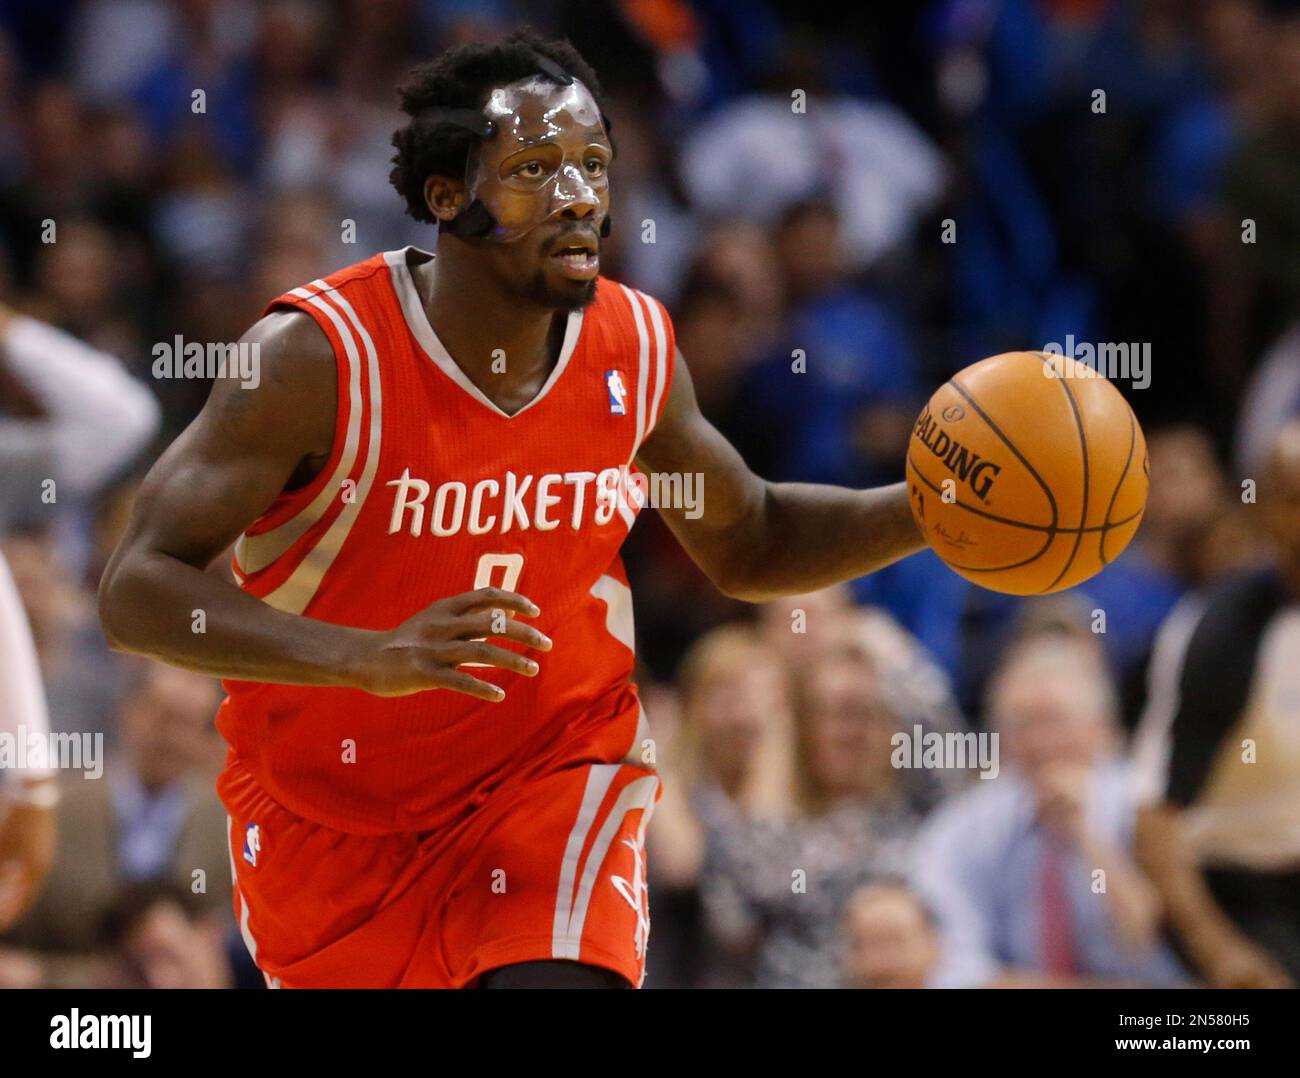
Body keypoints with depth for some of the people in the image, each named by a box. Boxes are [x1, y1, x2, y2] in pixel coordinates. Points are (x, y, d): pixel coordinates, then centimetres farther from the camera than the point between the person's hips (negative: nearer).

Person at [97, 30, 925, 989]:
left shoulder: (634, 349, -8)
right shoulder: (319, 356, -23)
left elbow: (748, 544, 11)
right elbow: (137, 591, -26)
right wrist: (370, 658, -40)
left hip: (552, 769, 1)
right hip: (325, 805, -1)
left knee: (563, 977, -25)